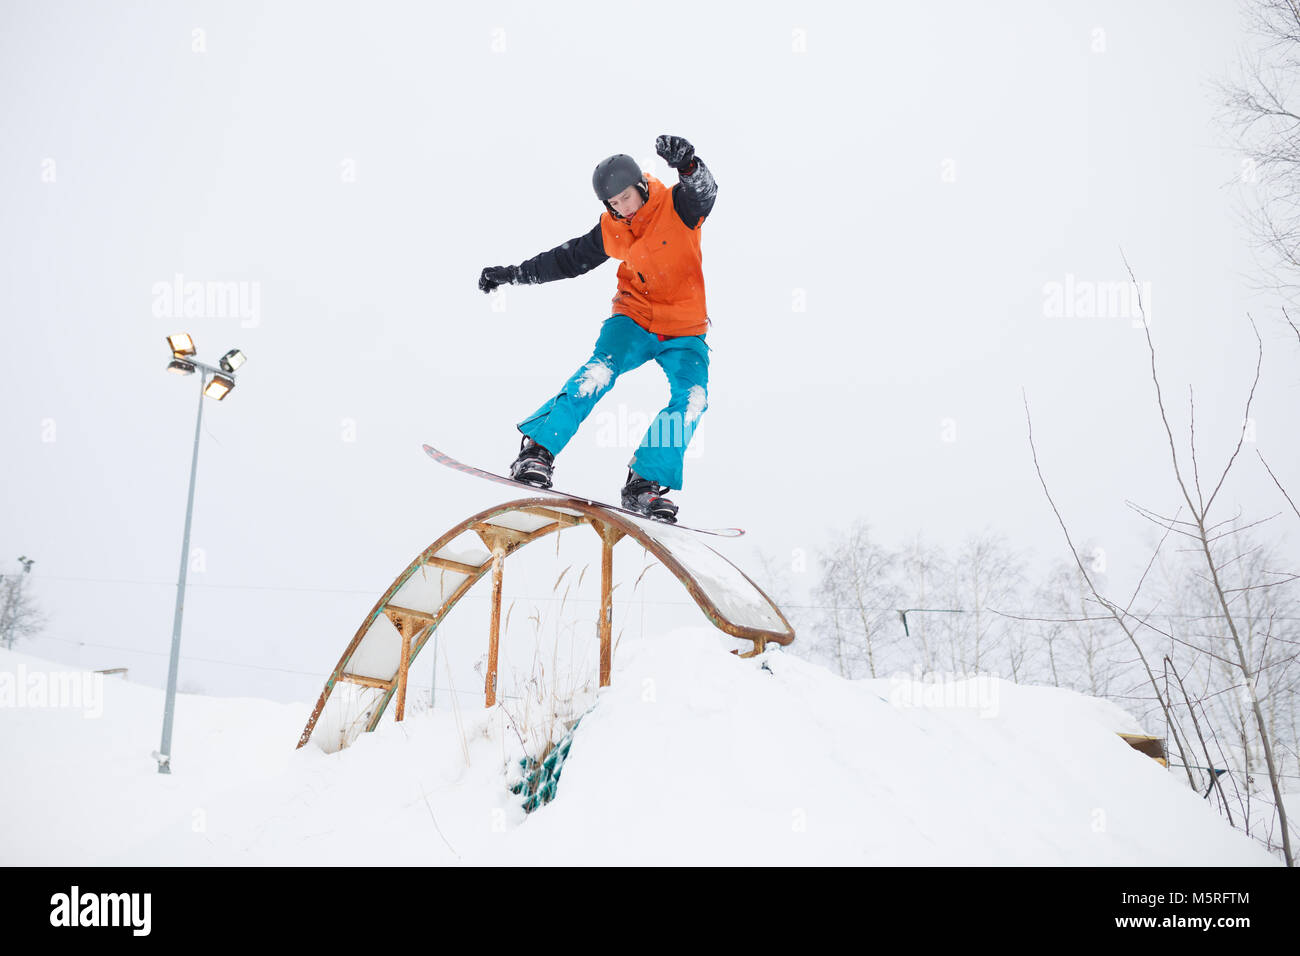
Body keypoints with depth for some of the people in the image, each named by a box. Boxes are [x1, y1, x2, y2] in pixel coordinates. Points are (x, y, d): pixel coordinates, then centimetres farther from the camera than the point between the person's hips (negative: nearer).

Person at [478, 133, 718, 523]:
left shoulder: (679, 207, -9)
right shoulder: (611, 231, 2)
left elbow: (705, 191, -30)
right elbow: (568, 258, 13)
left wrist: (688, 166, -53)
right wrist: (512, 274, 14)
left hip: (684, 333, -1)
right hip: (634, 319, 1)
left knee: (692, 399, -22)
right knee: (599, 371, -26)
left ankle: (645, 483, -15)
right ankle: (536, 450, -21)